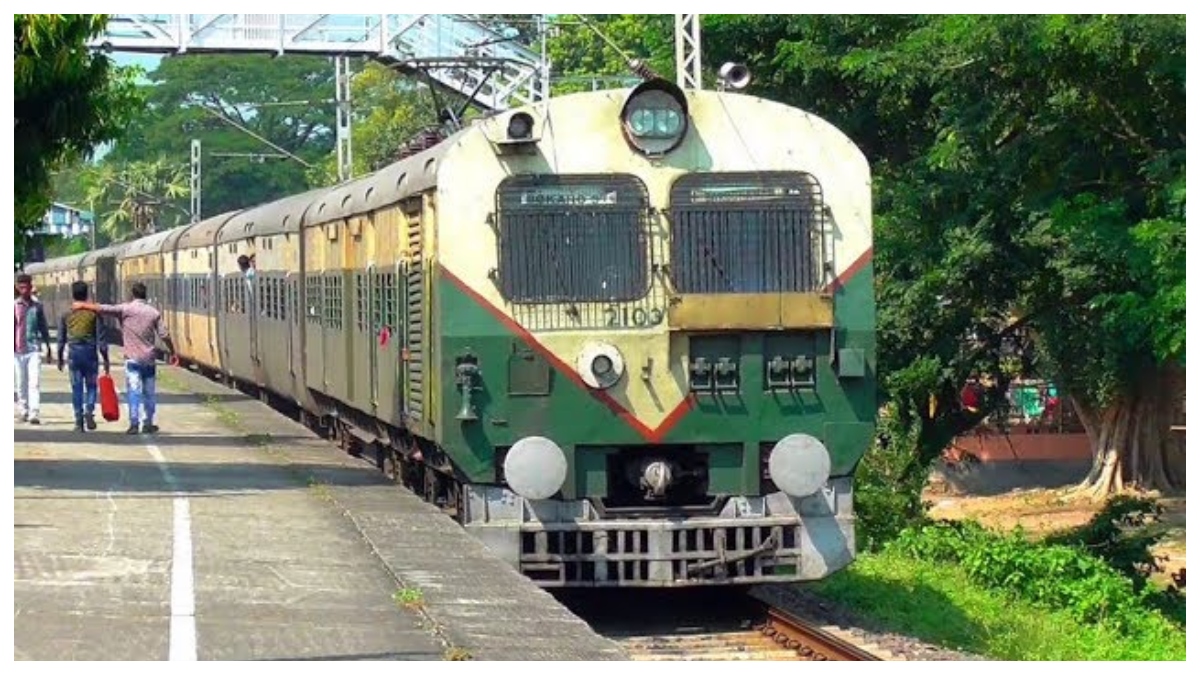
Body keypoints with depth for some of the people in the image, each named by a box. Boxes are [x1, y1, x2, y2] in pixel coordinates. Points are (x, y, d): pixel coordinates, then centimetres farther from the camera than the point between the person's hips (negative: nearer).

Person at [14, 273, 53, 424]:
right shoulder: (14, 306, 1)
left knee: (35, 382, -11)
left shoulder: (37, 306, 7)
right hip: (18, 350, 0)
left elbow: (43, 327, 15)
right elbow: (11, 328, 0)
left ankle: (34, 413, -18)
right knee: (21, 383, 7)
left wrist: (48, 347, 17)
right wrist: (11, 349, -7)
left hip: (34, 349, 0)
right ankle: (24, 411, 18)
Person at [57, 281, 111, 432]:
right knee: (91, 386, 10)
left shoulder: (66, 315, 2)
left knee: (76, 388, 6)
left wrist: (60, 358, 17)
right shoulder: (94, 314, -3)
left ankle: (79, 420, 3)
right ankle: (89, 410, -14)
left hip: (73, 353, 1)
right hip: (90, 353, -1)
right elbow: (101, 338, -4)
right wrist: (105, 358, 1)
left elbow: (61, 339, 6)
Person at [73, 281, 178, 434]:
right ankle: (148, 423, 17)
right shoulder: (154, 312, 3)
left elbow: (103, 309, -11)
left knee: (133, 391, -6)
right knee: (149, 392, 13)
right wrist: (173, 353, 12)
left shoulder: (126, 309, -6)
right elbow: (164, 335, 1)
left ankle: (134, 423, -15)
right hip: (149, 359, 3)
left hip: (132, 358, -3)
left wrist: (82, 306, 0)